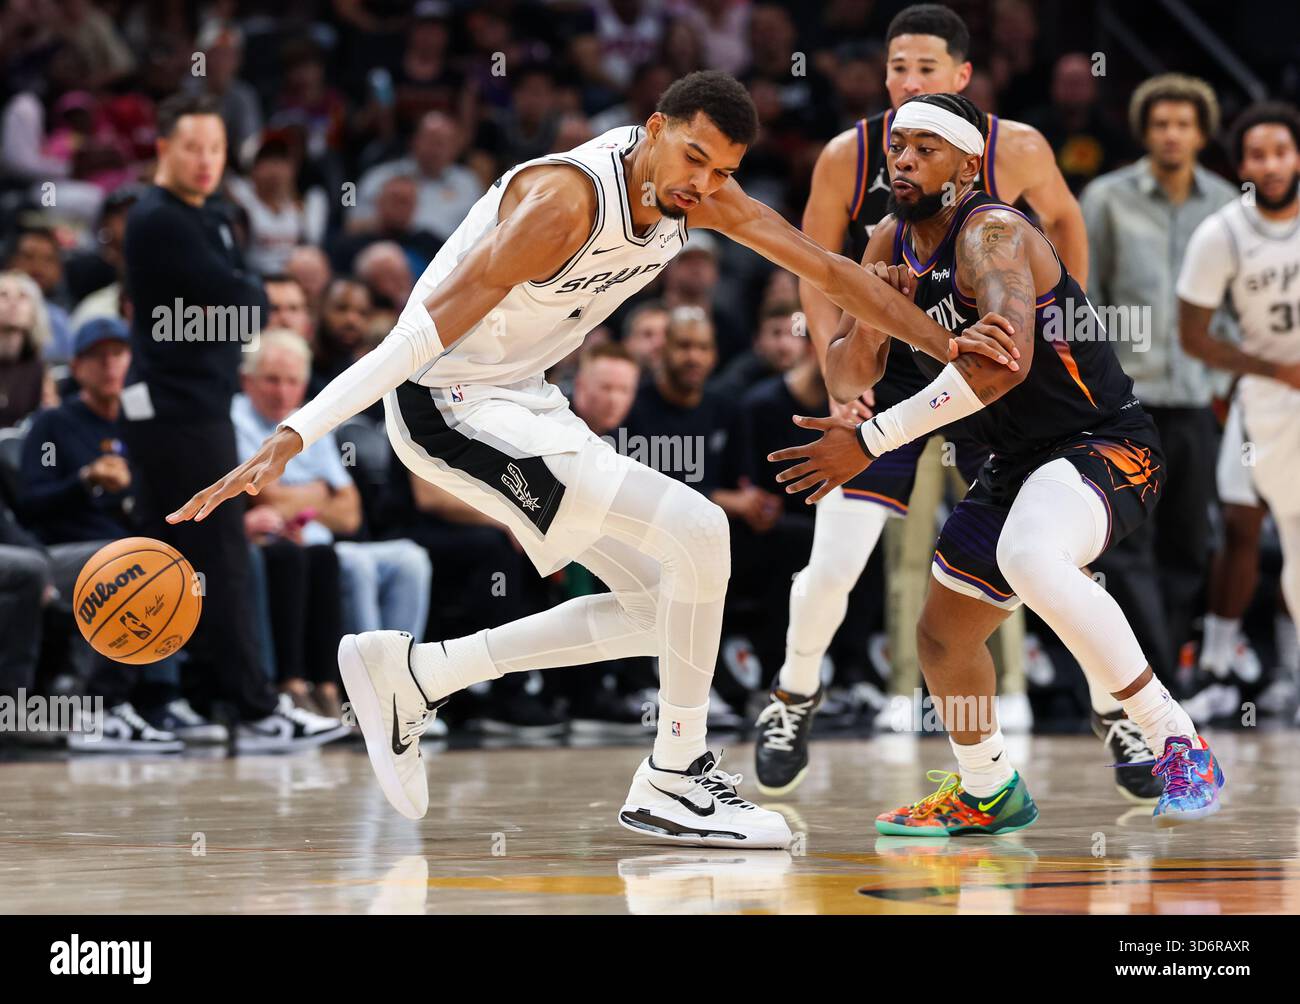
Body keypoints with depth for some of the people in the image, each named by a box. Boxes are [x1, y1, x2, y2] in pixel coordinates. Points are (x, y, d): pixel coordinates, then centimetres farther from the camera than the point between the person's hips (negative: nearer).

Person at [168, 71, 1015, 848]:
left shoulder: (701, 195, -5)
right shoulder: (565, 200, -29)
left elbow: (827, 269, 7)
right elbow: (427, 330, -34)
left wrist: (942, 344, 6)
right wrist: (291, 439, -39)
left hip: (522, 400, 9)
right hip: (449, 407, -9)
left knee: (670, 606, 10)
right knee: (698, 532, -20)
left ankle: (413, 675, 16)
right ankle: (673, 782, -6)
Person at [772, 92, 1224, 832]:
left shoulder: (992, 234, -22)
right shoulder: (892, 245, 5)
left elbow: (1006, 361, -39)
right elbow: (847, 379, 9)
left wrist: (873, 440, -37)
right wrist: (867, 323, -16)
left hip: (1106, 445, -9)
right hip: (1020, 465, 9)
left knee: (1028, 559, -38)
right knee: (942, 636, 16)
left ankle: (1180, 746, -29)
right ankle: (987, 793, 42)